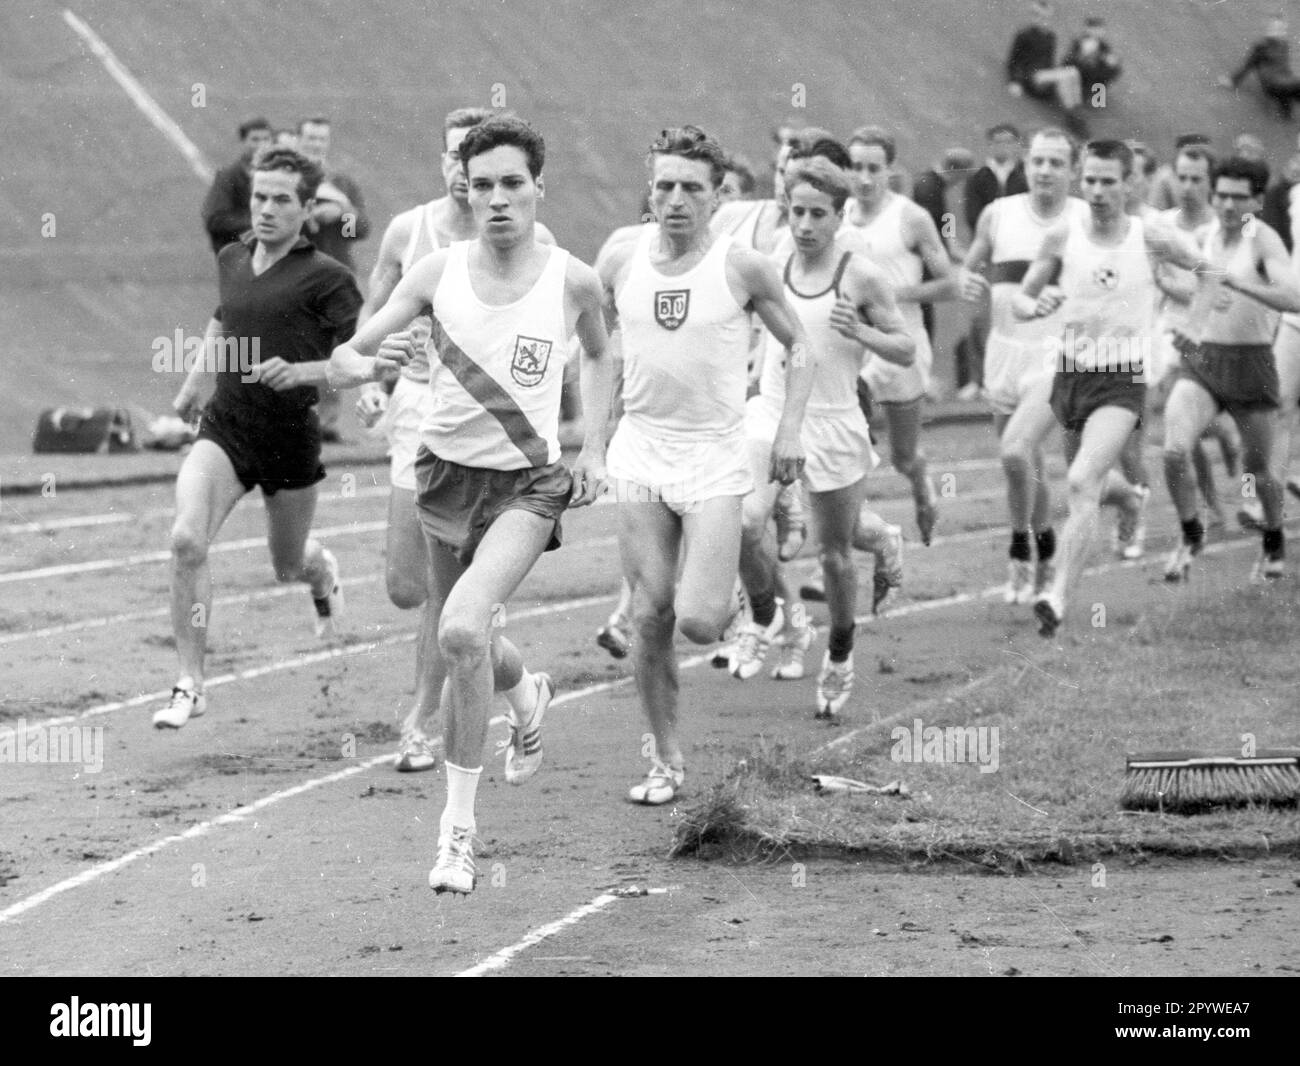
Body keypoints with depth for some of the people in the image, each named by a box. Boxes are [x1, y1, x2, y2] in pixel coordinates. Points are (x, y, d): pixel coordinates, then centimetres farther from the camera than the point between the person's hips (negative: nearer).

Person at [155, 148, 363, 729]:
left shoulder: (326, 278, -11)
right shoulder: (231, 260, 6)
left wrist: (298, 372, -27)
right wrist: (192, 385, 31)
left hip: (290, 440, -3)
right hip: (224, 429, 3)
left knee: (287, 565, 15)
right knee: (187, 540, -20)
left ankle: (322, 569, 57)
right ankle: (190, 685, -12)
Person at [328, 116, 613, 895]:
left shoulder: (573, 281, -6)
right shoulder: (437, 274, -5)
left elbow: (600, 356, 15)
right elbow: (347, 356, -3)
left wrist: (595, 451, 7)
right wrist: (368, 364, -27)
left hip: (531, 481, -3)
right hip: (447, 471, 3)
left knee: (463, 628, -26)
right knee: (463, 644, 19)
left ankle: (459, 824, -14)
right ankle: (529, 697, 58)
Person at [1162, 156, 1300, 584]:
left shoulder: (1264, 240, -13)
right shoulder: (1207, 236, 4)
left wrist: (1236, 282, -39)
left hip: (1249, 365, -3)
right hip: (1198, 361, 3)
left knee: (1257, 469, 11)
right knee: (1174, 451, -19)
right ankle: (1190, 536, 4)